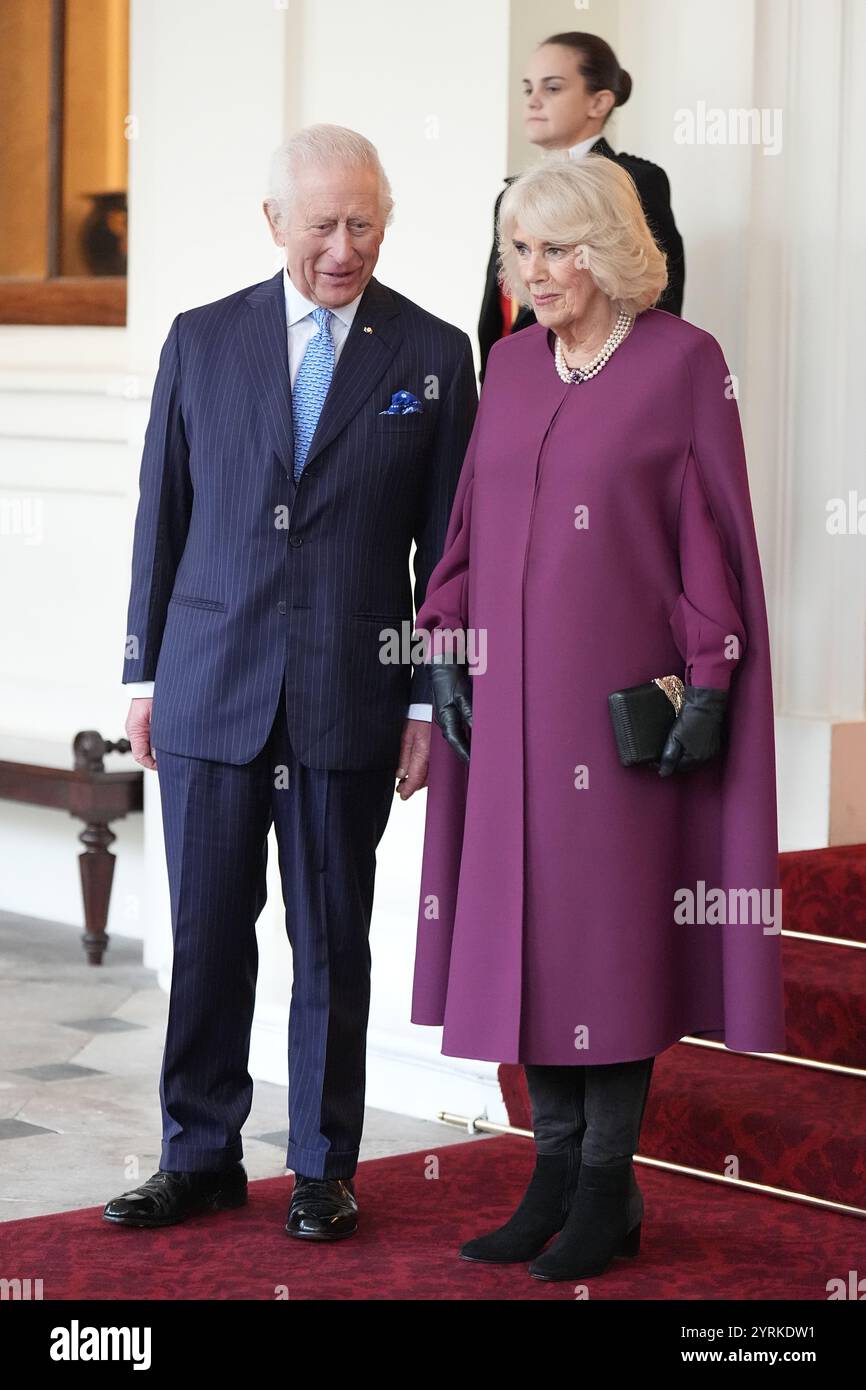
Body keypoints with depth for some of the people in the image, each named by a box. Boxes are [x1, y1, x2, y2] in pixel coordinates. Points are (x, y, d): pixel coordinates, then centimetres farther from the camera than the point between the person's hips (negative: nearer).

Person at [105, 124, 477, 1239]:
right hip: (211, 688, 1)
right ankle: (200, 1157, 18)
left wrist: (430, 701, -1)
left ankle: (324, 1168, 18)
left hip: (351, 698, -1)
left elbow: (444, 544, 3)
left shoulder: (432, 355, 1)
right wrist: (143, 675, 6)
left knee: (334, 943, 7)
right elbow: (162, 514, 9)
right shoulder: (202, 340, 5)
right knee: (206, 936, 6)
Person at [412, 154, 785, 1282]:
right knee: (522, 921, 6)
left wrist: (710, 686, -12)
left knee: (613, 922, -1)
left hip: (620, 695, -5)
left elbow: (717, 531, -7)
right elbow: (472, 516, 14)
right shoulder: (511, 363, 11)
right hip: (510, 689, 5)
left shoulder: (684, 362, -5)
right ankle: (557, 1172, 15)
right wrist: (446, 648, 7)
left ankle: (610, 1186, 8)